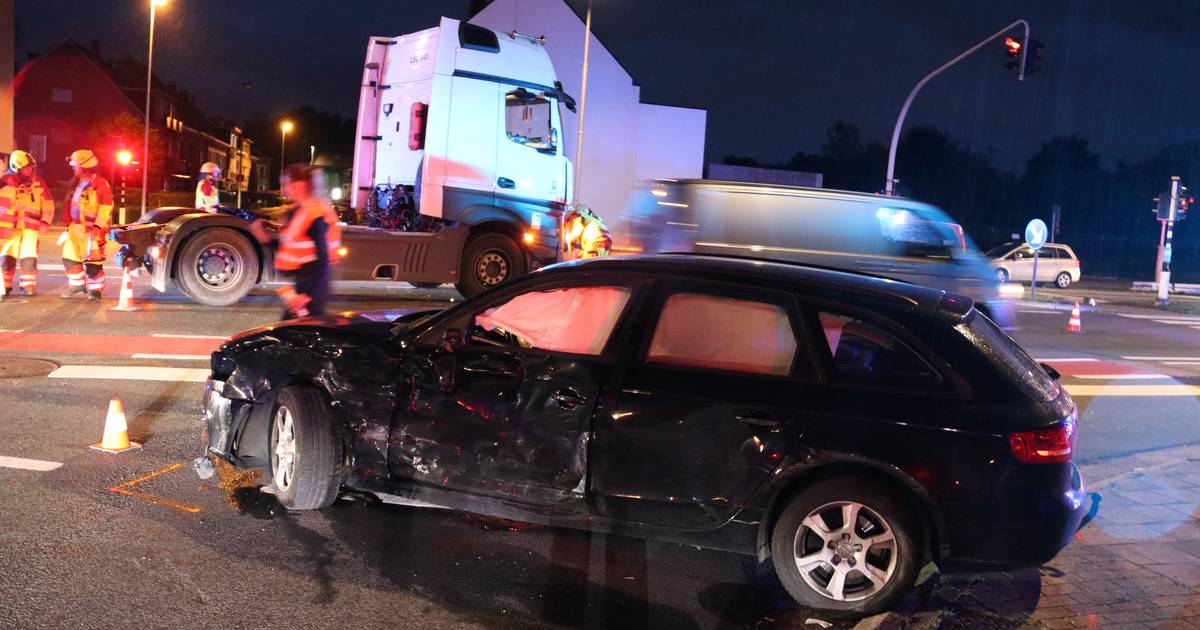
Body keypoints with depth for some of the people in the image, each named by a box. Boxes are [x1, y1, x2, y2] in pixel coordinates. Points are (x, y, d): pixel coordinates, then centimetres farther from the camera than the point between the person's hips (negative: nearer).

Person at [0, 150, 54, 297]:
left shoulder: (38, 182, 3)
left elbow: (48, 203, 9)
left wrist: (45, 221, 0)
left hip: (31, 227, 1)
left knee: (29, 257, -4)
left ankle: (28, 284, 10)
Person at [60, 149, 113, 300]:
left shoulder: (99, 183, -12)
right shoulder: (77, 183, 15)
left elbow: (106, 207, -16)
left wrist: (98, 226, -20)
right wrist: (69, 225, 22)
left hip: (92, 229, -9)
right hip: (76, 227, 9)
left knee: (92, 261, -5)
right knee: (70, 257, 11)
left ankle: (95, 289, 6)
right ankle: (77, 284, 24)